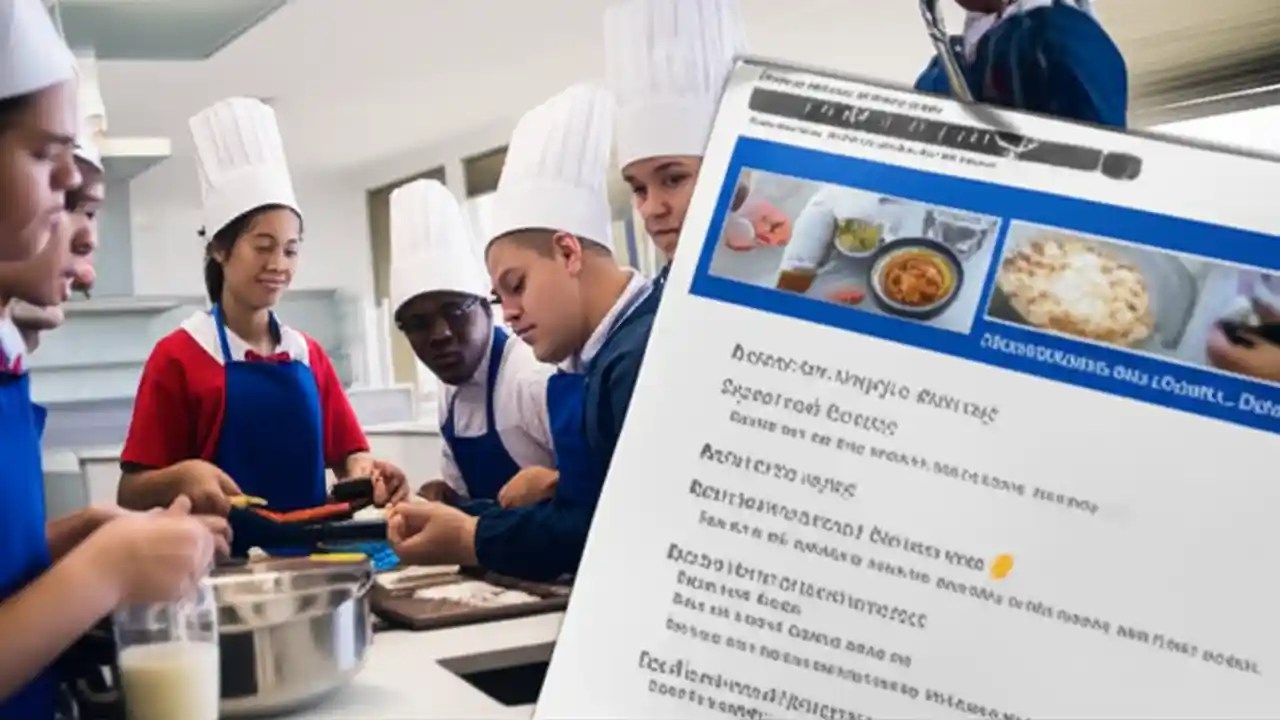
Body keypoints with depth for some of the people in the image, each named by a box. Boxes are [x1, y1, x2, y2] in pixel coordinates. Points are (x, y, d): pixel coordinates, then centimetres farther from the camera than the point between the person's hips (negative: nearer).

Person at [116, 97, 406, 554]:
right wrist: (182, 476, -21)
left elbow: (347, 458, 12)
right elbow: (131, 494, -2)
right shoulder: (178, 356, -2)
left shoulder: (309, 355, 11)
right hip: (222, 562, -4)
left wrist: (366, 472, -8)